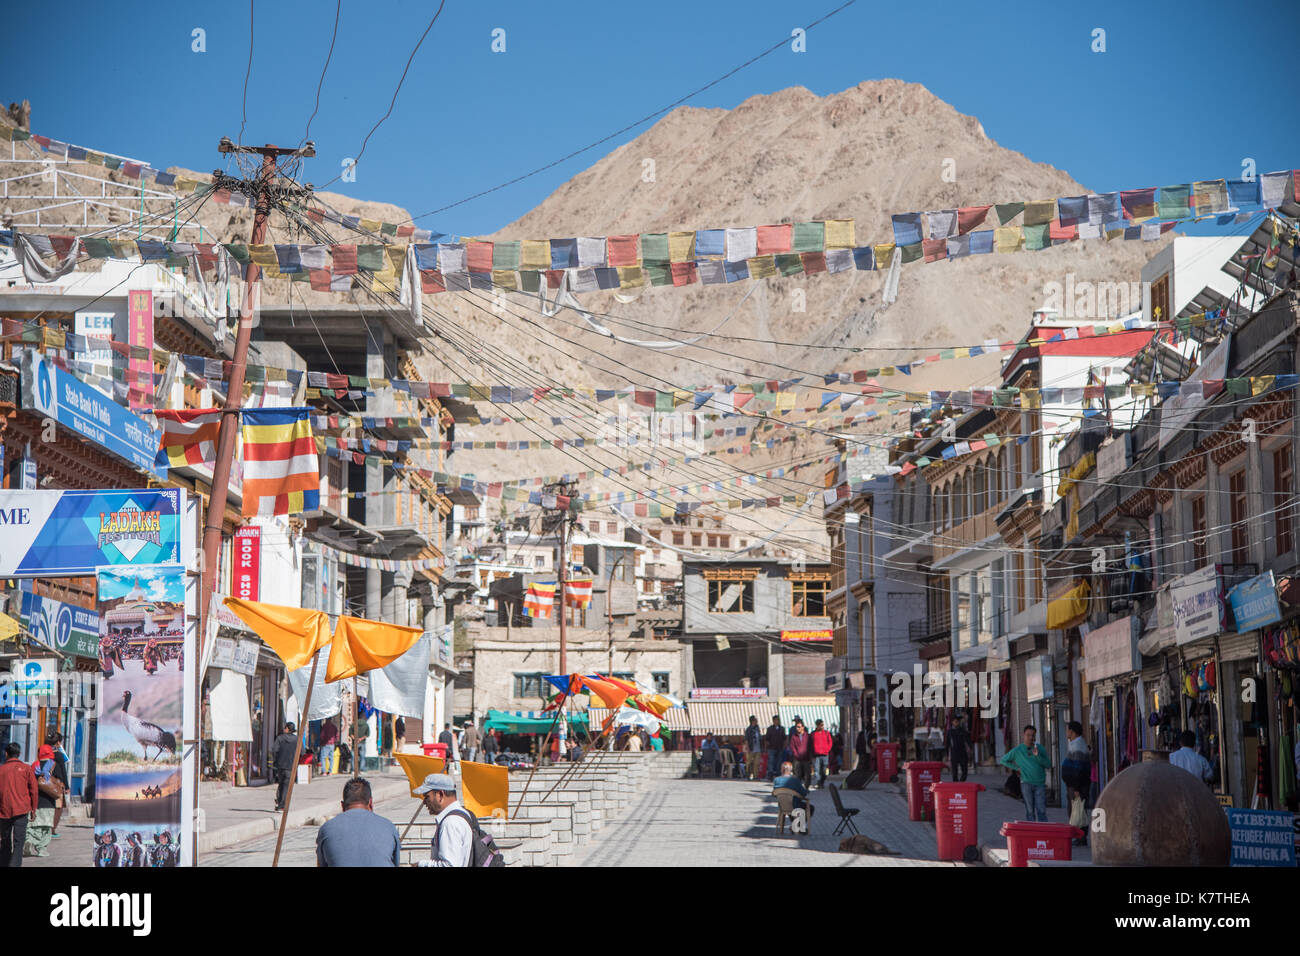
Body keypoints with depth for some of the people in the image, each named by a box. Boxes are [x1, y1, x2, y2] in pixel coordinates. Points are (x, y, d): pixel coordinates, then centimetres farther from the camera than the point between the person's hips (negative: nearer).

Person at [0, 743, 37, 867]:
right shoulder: (26, 768, 2)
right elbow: (33, 790, 0)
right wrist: (33, 809, 7)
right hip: (21, 810, -2)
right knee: (18, 841, -6)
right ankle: (15, 864, -20)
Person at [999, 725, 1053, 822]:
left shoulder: (1041, 749, 7)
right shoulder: (1018, 750, 6)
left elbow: (1048, 765, 0)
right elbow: (1004, 760, 16)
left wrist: (1037, 756, -13)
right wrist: (1016, 768, 6)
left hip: (1040, 784, 0)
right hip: (1026, 784, 0)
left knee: (1041, 810, -7)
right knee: (1030, 811, 2)